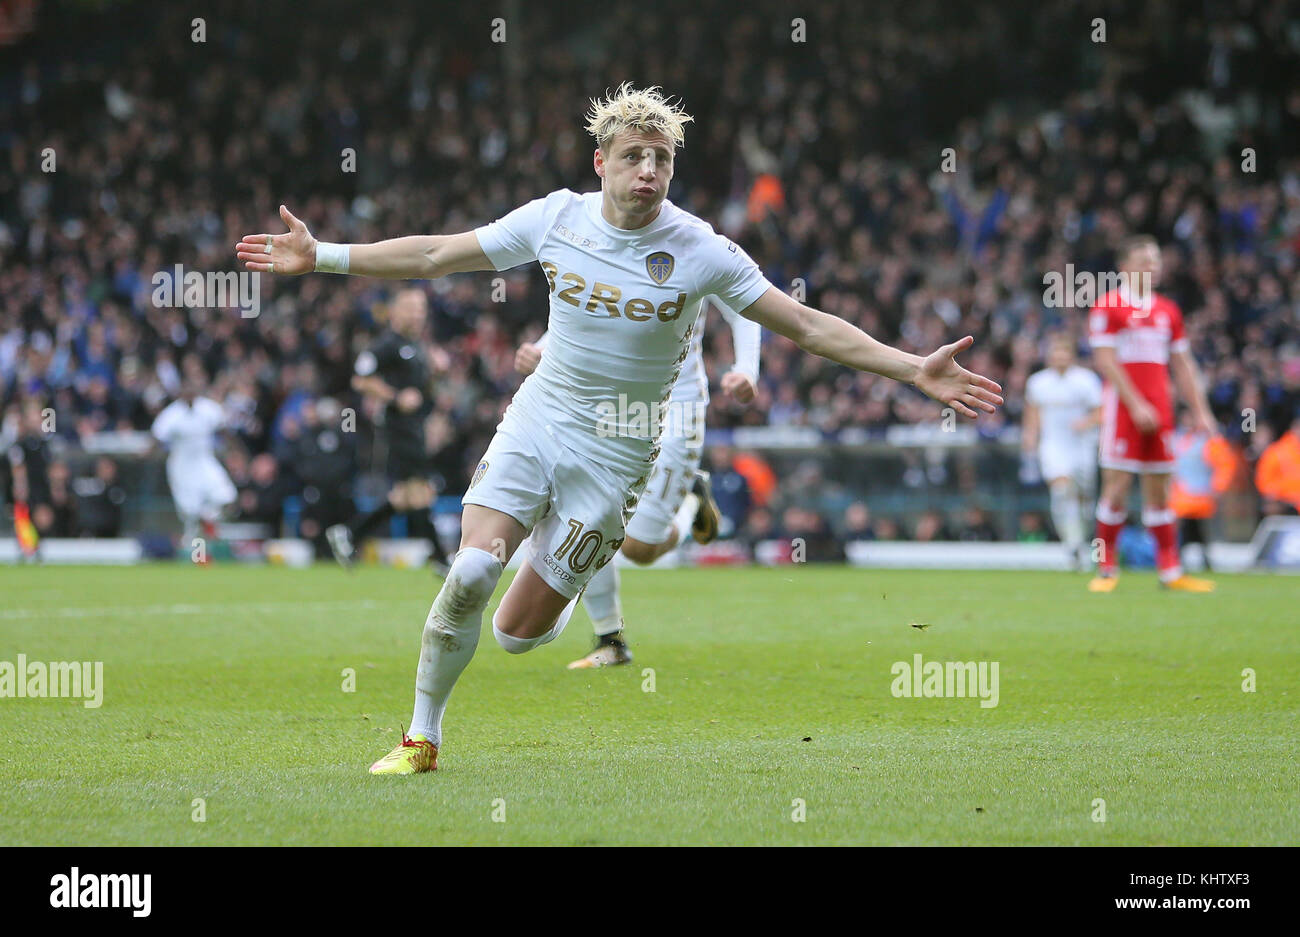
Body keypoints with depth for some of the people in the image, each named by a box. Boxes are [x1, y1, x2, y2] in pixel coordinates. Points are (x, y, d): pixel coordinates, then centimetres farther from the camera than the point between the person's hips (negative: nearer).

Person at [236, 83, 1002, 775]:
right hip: (537, 420, 2)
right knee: (470, 574, -18)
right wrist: (321, 256, 2)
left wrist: (915, 371, -20)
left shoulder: (701, 251, -13)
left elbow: (807, 326, -11)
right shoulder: (557, 218, -5)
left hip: (616, 454, -2)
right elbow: (436, 256, 5)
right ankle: (423, 738, 0)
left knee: (518, 633, -3)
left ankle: (569, 597, 35)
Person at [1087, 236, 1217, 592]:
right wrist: (1136, 404, -16)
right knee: (1116, 488, -6)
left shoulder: (1168, 310, 14)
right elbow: (1106, 362, -10)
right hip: (1122, 408, -5)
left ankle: (1171, 572, 5)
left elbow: (1183, 365, 17)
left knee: (1159, 492, 6)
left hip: (1159, 409, 5)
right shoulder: (1107, 307, -3)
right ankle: (1107, 569, 2)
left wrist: (1200, 411, 10)